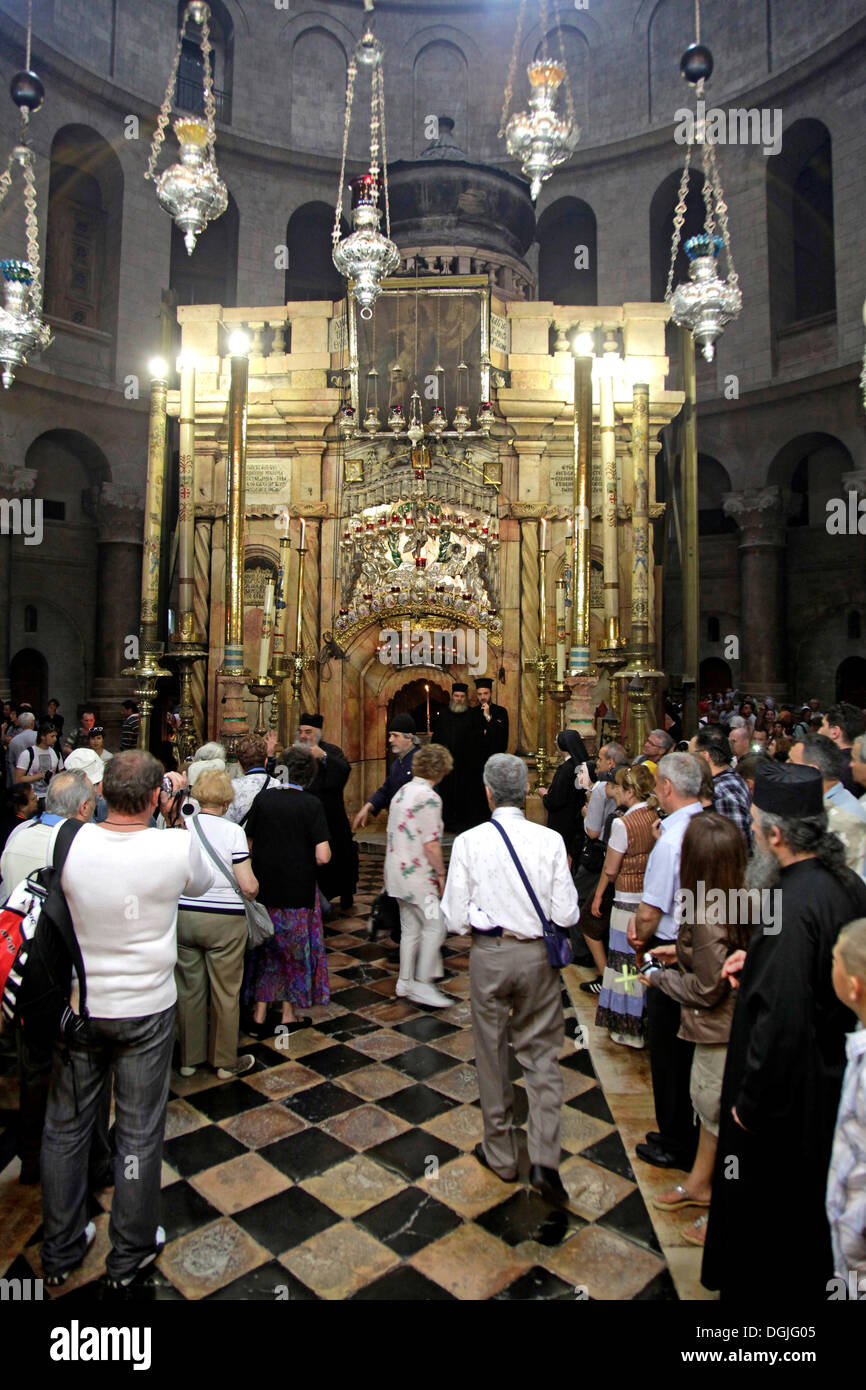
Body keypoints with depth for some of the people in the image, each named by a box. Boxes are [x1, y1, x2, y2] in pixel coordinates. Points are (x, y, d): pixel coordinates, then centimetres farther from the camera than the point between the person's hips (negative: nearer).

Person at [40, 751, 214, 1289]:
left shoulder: (69, 844, -18)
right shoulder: (176, 847, -21)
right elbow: (201, 884, 2)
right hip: (146, 1010, -2)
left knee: (65, 1128, 20)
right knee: (140, 1134, 15)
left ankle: (61, 1250, 38)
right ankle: (130, 1254, 32)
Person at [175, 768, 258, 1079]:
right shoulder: (232, 831, -12)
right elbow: (249, 886, -14)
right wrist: (253, 890, 7)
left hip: (182, 916, 3)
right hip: (224, 918, -3)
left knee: (189, 989, 16)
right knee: (225, 992, 10)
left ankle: (189, 1058, 30)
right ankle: (225, 1062, 23)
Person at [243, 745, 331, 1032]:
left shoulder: (263, 799, -4)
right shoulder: (311, 804, -13)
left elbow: (249, 845, 2)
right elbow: (323, 856, -17)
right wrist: (305, 861, 3)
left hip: (265, 888, 3)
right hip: (299, 890, -2)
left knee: (266, 947, 18)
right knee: (296, 947, 15)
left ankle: (259, 1011, 21)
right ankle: (288, 1011, 25)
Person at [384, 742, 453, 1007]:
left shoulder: (402, 792, 10)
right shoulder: (429, 798, -17)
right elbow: (431, 845, -20)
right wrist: (441, 874, -8)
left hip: (397, 872, 9)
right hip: (417, 875, -9)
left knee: (410, 929, 16)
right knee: (434, 928, 0)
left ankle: (405, 983, 25)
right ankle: (422, 985, 5)